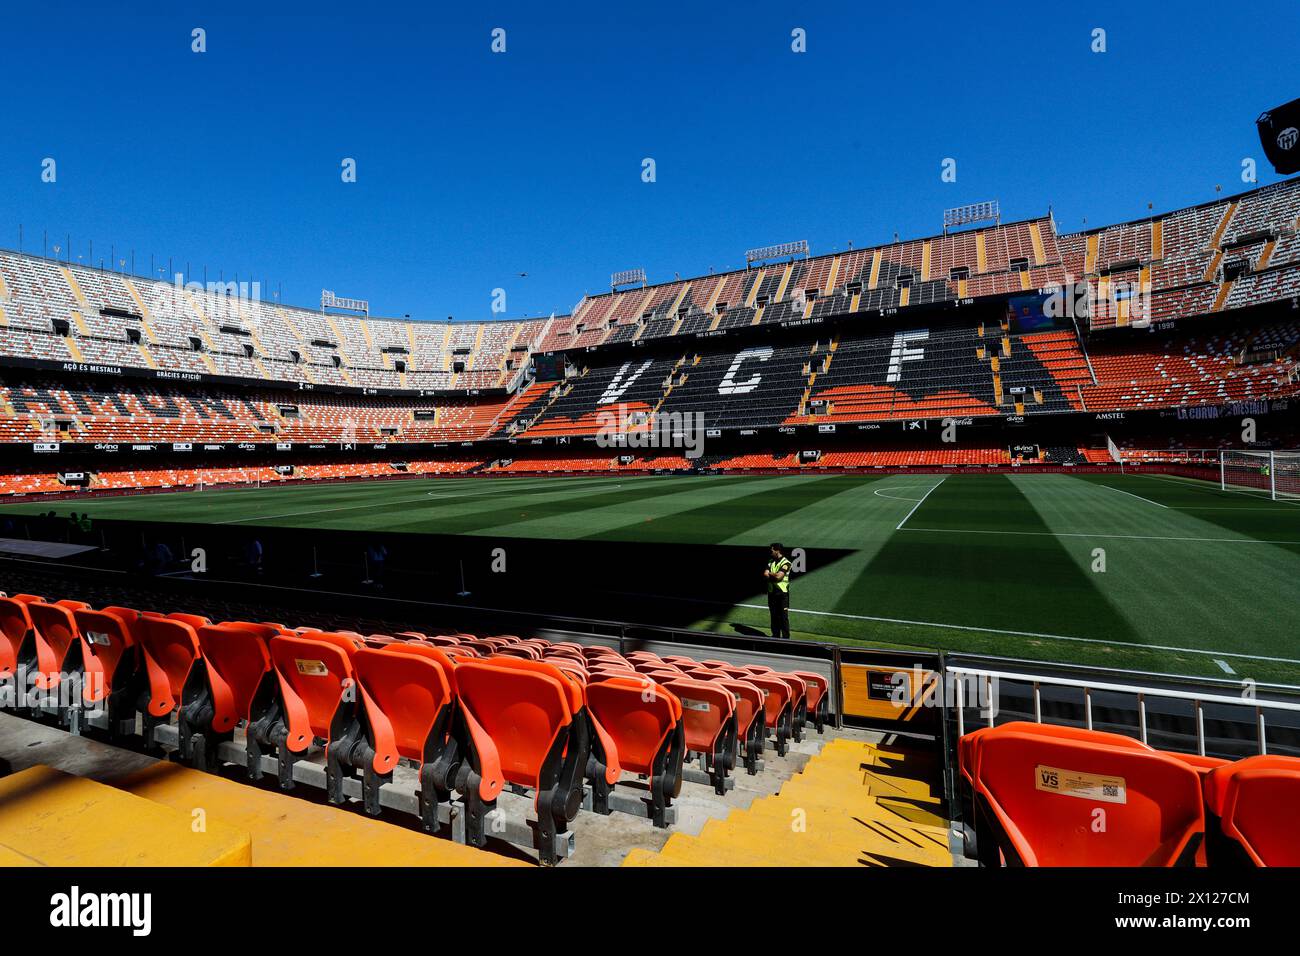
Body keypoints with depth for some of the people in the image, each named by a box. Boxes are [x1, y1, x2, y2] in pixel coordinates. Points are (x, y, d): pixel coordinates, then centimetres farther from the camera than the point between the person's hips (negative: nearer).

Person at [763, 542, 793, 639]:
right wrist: (774, 576, -15)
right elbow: (765, 574, 0)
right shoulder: (771, 561, 11)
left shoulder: (785, 563, -10)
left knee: (783, 617, -3)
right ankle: (775, 636, 23)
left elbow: (778, 576, -20)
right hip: (771, 592, 6)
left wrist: (770, 574, -3)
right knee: (774, 616, 12)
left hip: (782, 593, -6)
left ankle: (786, 638, 4)